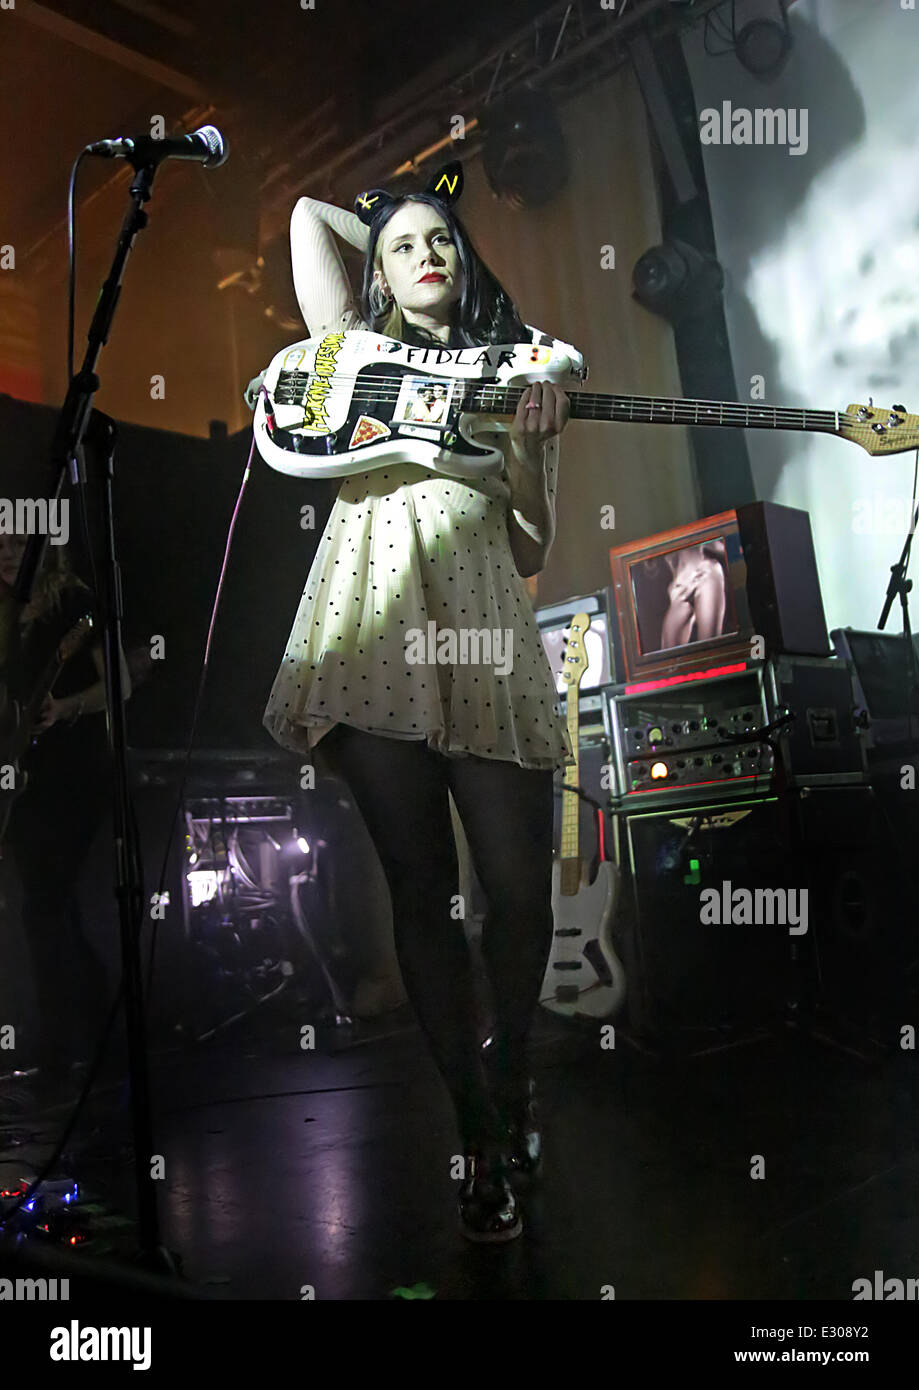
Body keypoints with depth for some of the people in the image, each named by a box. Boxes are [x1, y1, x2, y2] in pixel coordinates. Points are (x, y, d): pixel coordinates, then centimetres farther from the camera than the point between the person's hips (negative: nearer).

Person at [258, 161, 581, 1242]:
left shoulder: (520, 373, 20)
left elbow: (531, 554, 11)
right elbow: (309, 213, 29)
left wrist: (527, 446, -4)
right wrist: (383, 223, 30)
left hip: (482, 636, 1)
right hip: (371, 640, 0)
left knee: (521, 890, -4)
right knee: (422, 894, 0)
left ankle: (508, 1065, 28)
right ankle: (481, 1129, 15)